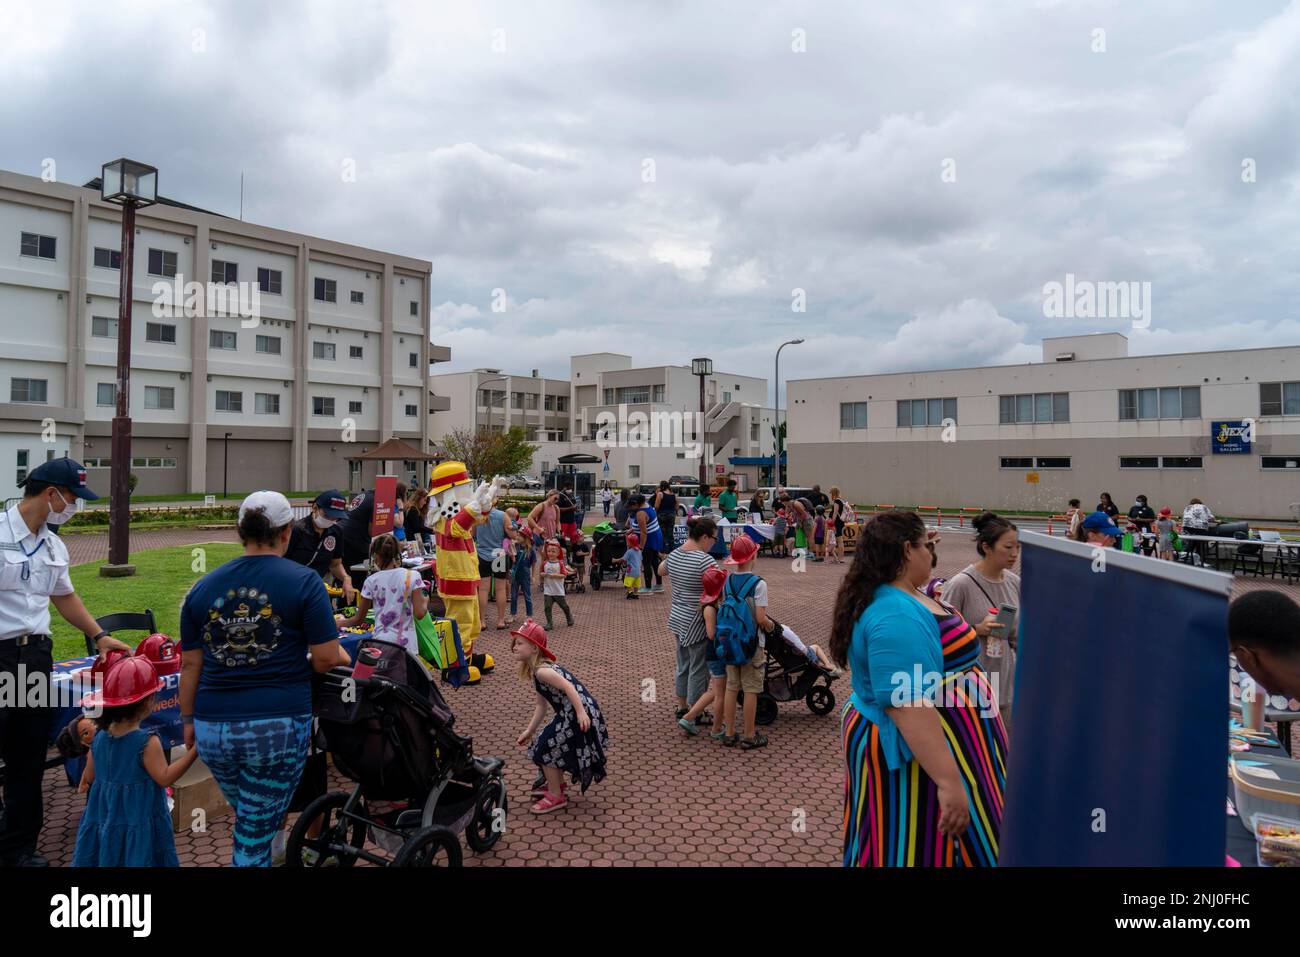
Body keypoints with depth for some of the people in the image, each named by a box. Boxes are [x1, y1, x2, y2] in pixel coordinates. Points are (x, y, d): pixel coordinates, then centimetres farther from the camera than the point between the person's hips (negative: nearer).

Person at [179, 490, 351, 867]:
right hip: (277, 728, -5)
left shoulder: (203, 587, 6)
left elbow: (190, 665, 9)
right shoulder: (303, 581, -8)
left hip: (213, 728, 5)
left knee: (248, 819, 25)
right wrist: (343, 657, 10)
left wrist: (188, 720, 20)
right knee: (256, 835, 7)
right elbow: (327, 658, -12)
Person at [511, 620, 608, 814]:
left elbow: (568, 687, -26)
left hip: (578, 714, -9)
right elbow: (542, 704, 19)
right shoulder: (535, 671, 14)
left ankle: (556, 797, 16)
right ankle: (558, 785, 42)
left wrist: (581, 713, -30)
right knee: (553, 746, 23)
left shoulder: (541, 671, -16)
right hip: (570, 714, 9)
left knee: (544, 749, 2)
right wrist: (529, 731, 19)